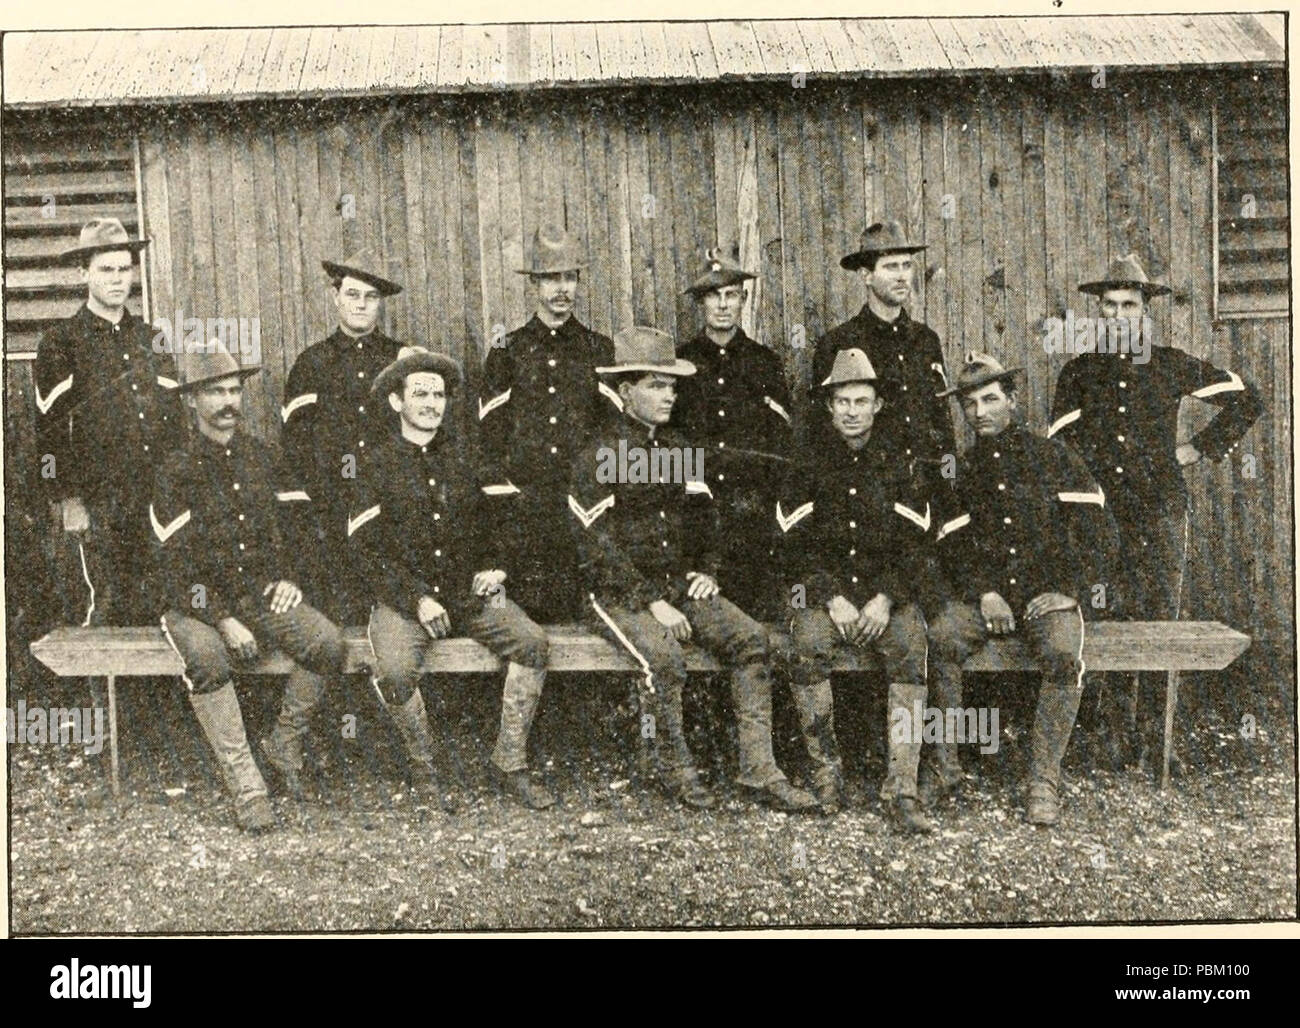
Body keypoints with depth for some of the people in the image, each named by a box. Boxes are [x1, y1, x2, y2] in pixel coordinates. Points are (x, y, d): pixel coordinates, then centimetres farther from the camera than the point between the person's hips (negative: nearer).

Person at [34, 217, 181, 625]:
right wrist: (67, 500, -12)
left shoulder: (152, 341, 15)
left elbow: (175, 421, 17)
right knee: (97, 614, -5)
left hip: (154, 510, 5)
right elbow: (50, 428, -5)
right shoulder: (61, 342, 0)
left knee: (150, 617, 6)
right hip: (91, 510, -4)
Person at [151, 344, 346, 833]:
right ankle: (246, 787, -28)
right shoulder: (176, 472, -5)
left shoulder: (259, 456, 10)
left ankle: (283, 746, -3)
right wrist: (224, 621, -21)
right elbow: (175, 567, -11)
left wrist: (288, 578, -2)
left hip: (261, 591, 4)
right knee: (208, 660, -36)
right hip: (197, 604, -4)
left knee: (327, 640, -23)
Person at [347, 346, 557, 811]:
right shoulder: (377, 466, 2)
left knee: (531, 641, -21)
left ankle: (511, 764, -9)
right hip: (401, 597, -3)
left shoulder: (465, 456, 14)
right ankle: (424, 770, -7)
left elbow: (496, 521, 21)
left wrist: (493, 567, 1)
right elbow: (368, 550, -4)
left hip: (469, 591, 3)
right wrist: (418, 600, -15)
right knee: (395, 670, -32)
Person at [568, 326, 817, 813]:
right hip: (620, 594, -6)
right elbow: (599, 547, -14)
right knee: (663, 654, -33)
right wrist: (653, 603, -20)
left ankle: (759, 770, -14)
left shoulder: (676, 448, 14)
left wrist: (707, 571, 6)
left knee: (749, 636, -16)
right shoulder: (598, 456, -8)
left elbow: (704, 515, 23)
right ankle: (675, 770, -12)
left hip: (679, 587, 6)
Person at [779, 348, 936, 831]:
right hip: (821, 590, -1)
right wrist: (832, 599, -14)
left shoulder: (895, 466, 12)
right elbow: (797, 543, -1)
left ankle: (901, 790, -29)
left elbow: (913, 545, 6)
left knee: (911, 645, -29)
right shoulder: (810, 464, 6)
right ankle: (825, 772, -18)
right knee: (809, 645, -32)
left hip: (886, 592, 1)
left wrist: (886, 599, -11)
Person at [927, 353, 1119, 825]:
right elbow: (952, 547, 9)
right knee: (939, 636, -29)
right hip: (984, 595, 2)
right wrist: (985, 593, -8)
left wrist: (1067, 591, -7)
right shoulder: (960, 470, 13)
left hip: (1050, 593, -2)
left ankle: (1045, 781, -23)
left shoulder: (1052, 457, 6)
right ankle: (945, 766, -19)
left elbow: (1100, 534, 4)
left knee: (1064, 653, -33)